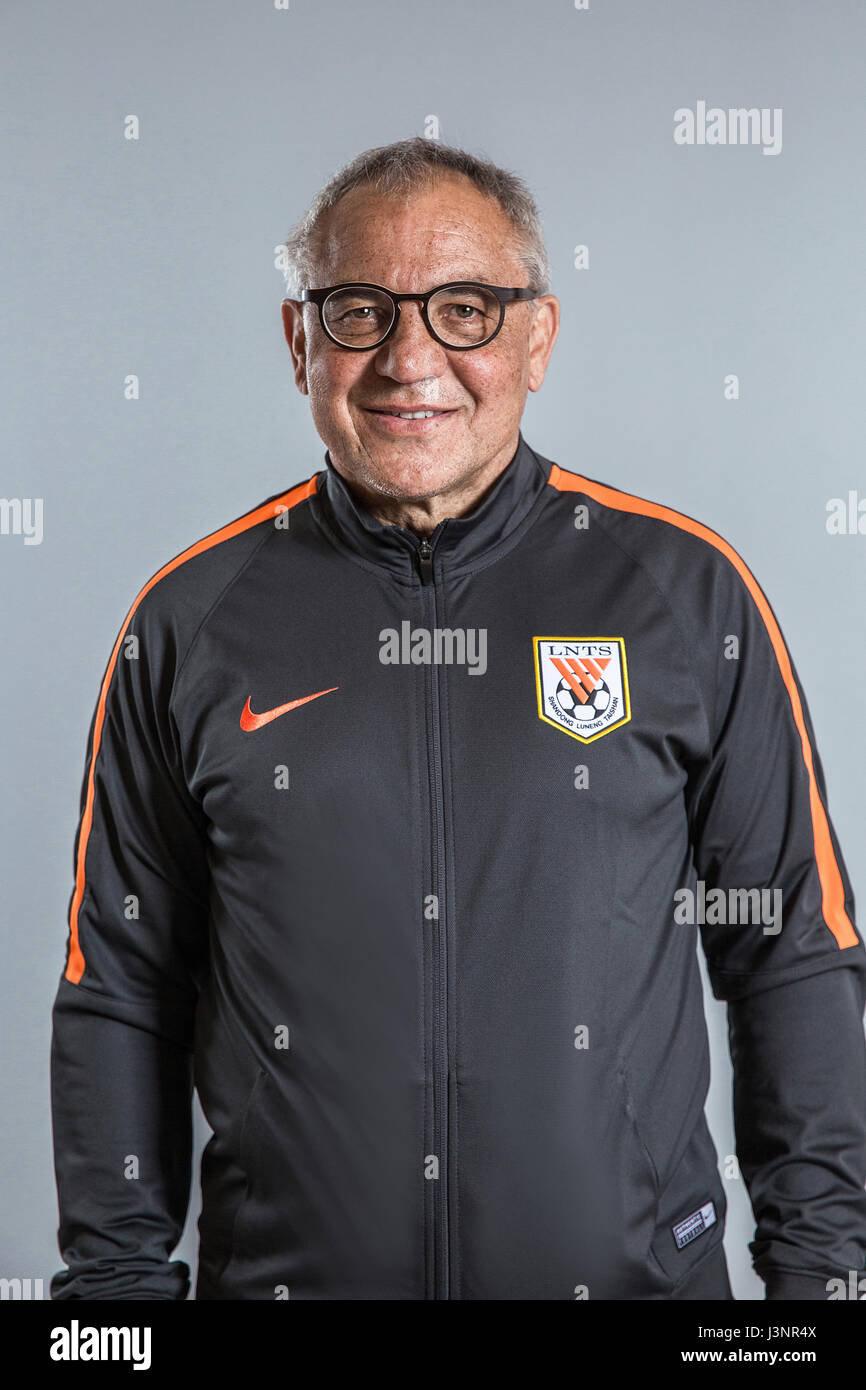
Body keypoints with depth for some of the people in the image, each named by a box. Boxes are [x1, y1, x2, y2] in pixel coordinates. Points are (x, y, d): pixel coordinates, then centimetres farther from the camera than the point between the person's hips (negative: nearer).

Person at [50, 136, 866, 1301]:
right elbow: (120, 993, 4)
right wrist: (119, 1273, 1)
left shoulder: (685, 591, -3)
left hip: (636, 1267, 0)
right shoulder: (192, 621, -1)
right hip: (281, 1267, 1)